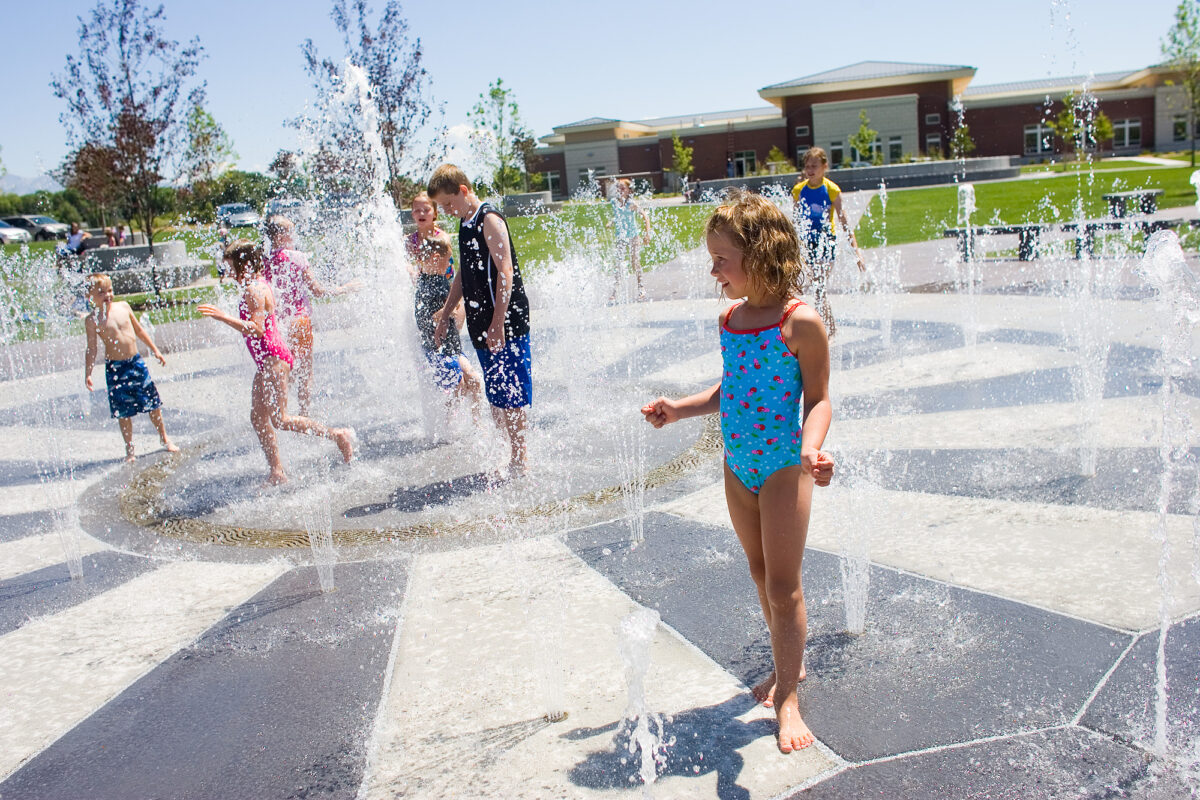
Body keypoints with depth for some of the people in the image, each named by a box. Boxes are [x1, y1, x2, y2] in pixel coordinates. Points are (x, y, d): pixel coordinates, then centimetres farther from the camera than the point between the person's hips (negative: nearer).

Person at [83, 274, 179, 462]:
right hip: (115, 368, -3)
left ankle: (165, 439, 27)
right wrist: (88, 373, -15)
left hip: (136, 362, 3)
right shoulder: (92, 320, -9)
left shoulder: (123, 306, 2)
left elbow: (139, 330, 14)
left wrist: (155, 350, 18)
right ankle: (130, 449, 17)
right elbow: (92, 349, -8)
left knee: (153, 403, 9)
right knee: (123, 411, 2)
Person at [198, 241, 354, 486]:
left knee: (279, 419, -9)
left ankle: (338, 435, -3)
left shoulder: (254, 290, -16)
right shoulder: (259, 286, 15)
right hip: (267, 361, 11)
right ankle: (277, 472, 13)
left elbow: (257, 330, -25)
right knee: (258, 417, 10)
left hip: (273, 359, -11)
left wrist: (224, 317, -26)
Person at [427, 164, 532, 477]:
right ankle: (513, 454, 23)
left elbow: (505, 272, -18)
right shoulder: (465, 224, 15)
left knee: (511, 395, -3)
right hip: (481, 324, 9)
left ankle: (519, 460, 5)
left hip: (505, 322, -9)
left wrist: (498, 324, -21)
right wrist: (446, 311, 24)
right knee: (495, 395, 13)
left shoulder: (489, 220, -12)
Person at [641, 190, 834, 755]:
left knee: (783, 586, 1)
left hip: (784, 465, -7)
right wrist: (677, 409, 6)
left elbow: (818, 398, -12)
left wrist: (810, 450, -29)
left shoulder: (801, 322, -15)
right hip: (738, 465, 7)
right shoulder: (731, 320, 5)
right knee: (761, 575, 19)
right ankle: (789, 665, 38)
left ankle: (786, 698, 15)